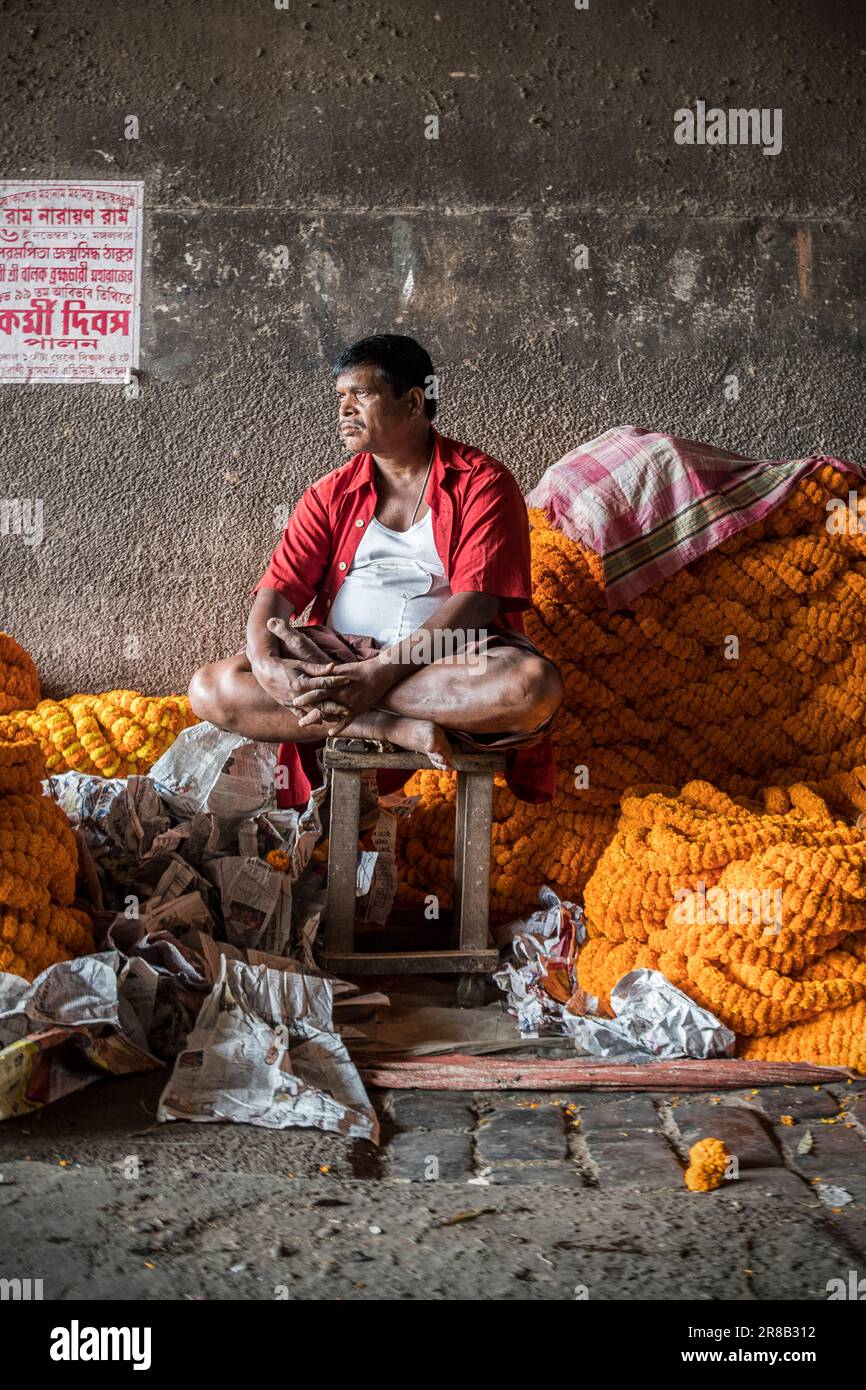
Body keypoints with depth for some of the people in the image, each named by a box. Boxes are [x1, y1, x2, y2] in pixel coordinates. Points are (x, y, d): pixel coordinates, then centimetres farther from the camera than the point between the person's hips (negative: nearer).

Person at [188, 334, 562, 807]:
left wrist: (381, 671, -27)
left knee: (535, 684, -35)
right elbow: (277, 589, 1)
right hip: (337, 656, 3)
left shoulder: (482, 483, -2)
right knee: (209, 688, -18)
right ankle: (395, 728, -25)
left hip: (448, 657, -2)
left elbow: (474, 601, -14)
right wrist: (265, 663, -23)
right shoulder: (331, 494, 11)